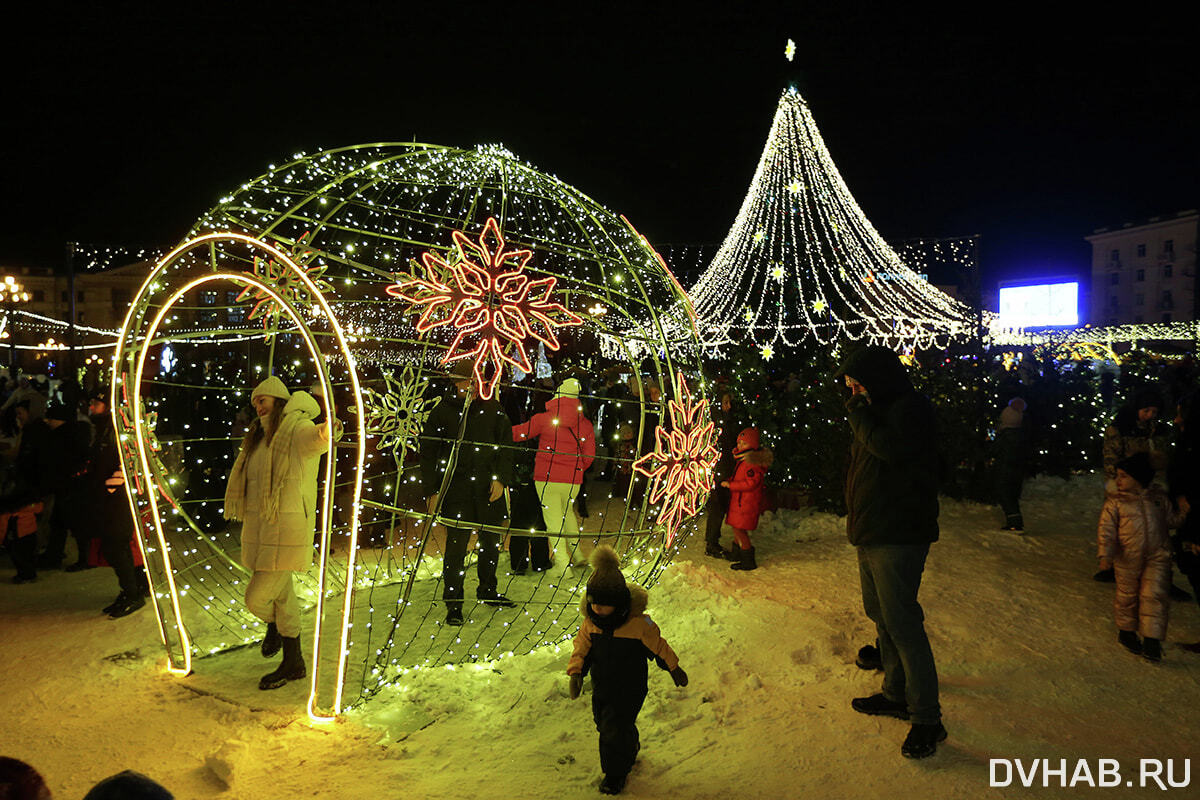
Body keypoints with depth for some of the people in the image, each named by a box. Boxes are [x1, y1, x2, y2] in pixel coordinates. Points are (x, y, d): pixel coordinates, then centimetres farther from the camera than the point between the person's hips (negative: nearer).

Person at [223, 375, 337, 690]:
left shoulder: (297, 428, -11)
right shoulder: (260, 437, 17)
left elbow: (313, 439, -37)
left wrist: (325, 434, -59)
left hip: (288, 527, -8)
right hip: (259, 528, 8)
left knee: (257, 597, -5)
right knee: (281, 596, 16)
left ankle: (274, 625, 26)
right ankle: (293, 663, 29)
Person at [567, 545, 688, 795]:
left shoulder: (639, 624, -25)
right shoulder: (590, 623, -12)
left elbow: (659, 646, -10)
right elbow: (581, 648, -2)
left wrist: (674, 669, 2)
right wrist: (576, 673, -17)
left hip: (629, 690, -5)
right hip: (600, 688, 5)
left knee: (614, 730, -2)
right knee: (604, 725, 21)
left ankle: (615, 774, 23)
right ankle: (631, 747, 52)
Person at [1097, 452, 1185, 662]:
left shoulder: (1158, 497, 5)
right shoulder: (1114, 502, -3)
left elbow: (1171, 519, 19)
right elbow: (1106, 530, -6)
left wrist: (1184, 513, 2)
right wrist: (1105, 555, -15)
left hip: (1157, 556, 1)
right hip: (1127, 558, -1)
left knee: (1154, 595, -3)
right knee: (1128, 595, 9)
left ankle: (1152, 639, 5)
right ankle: (1126, 631, 28)